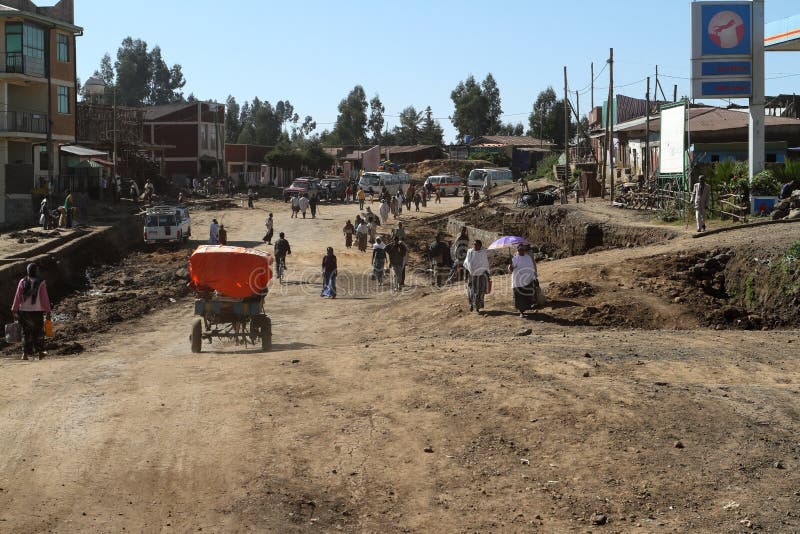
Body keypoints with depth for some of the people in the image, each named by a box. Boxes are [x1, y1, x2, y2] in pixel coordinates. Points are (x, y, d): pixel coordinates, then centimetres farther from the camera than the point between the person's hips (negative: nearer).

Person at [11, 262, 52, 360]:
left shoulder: (22, 282, -1)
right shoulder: (41, 283, -8)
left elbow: (17, 297, -1)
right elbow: (45, 298, -7)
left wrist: (14, 310, 5)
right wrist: (48, 311, 0)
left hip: (24, 311, 2)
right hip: (37, 311, -2)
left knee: (26, 332, 9)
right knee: (38, 332, 11)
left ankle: (25, 353, 5)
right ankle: (40, 352, 15)